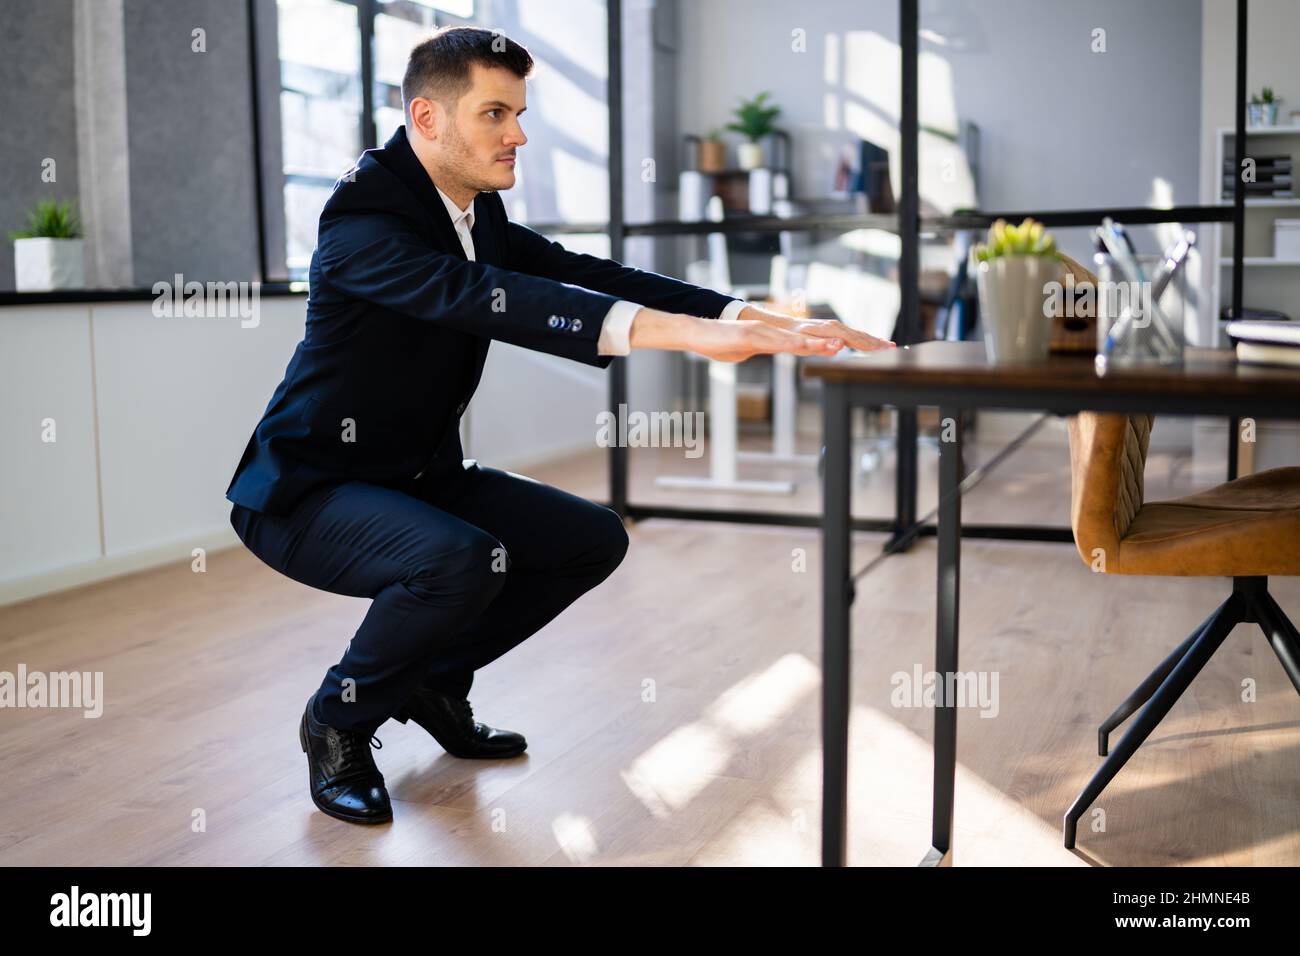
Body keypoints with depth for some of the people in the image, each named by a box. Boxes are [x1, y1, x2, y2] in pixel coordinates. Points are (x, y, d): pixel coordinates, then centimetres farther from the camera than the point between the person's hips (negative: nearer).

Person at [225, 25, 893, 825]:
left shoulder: (479, 211, 2)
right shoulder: (364, 215, -24)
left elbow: (582, 275, -7)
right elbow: (482, 298, -41)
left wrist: (754, 320, -20)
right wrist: (677, 332, -52)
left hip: (418, 474, 8)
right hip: (308, 489, -8)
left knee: (594, 539, 2)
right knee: (460, 560, -34)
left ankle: (433, 681, 16)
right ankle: (339, 717, -6)